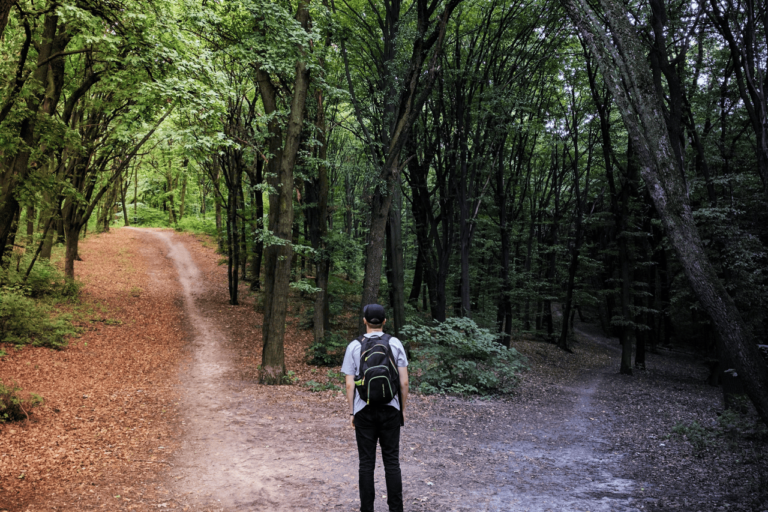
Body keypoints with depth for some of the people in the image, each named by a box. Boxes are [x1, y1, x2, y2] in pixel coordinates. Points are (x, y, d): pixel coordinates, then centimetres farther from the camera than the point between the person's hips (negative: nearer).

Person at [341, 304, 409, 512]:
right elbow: (404, 381, -3)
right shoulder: (395, 344, -2)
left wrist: (351, 412, 6)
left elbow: (349, 384, -4)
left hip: (364, 411, 0)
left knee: (366, 462, 8)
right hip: (390, 409, 0)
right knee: (392, 461, 7)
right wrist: (403, 409, 8)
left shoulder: (354, 346, -3)